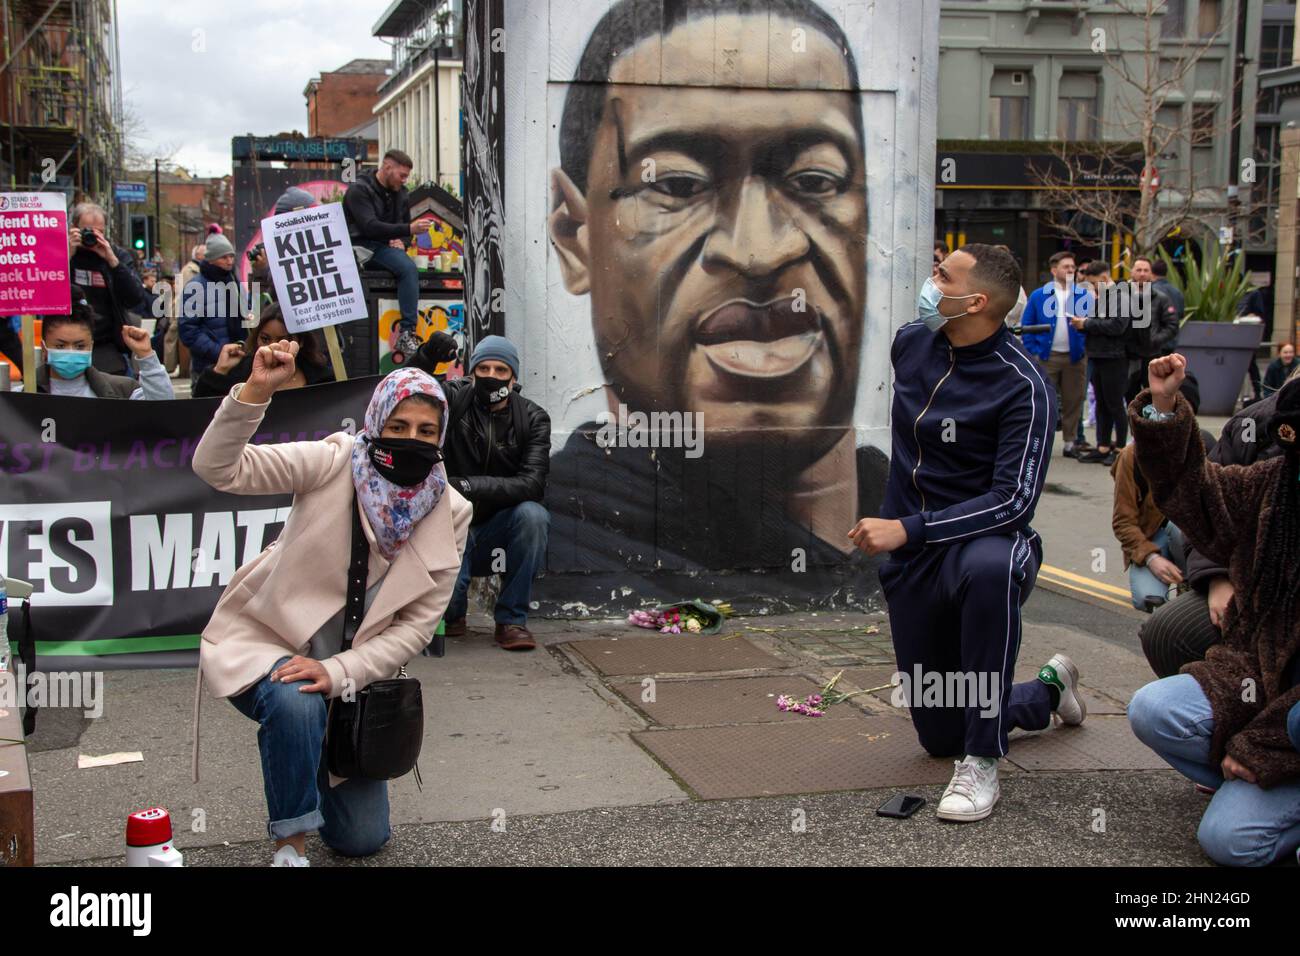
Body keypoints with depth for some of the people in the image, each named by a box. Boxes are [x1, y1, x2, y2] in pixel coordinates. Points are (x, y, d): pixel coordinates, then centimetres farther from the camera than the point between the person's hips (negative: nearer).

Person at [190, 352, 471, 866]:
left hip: (352, 671, 4)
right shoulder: (333, 462, -18)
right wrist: (256, 390, -43)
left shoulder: (449, 514, -10)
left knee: (362, 838, 9)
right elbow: (217, 467, -29)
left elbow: (416, 625, -9)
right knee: (296, 704, -40)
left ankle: (314, 770, 42)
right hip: (265, 640, -3)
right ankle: (290, 842, -15)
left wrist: (338, 672, -22)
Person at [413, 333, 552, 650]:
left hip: (500, 529, 1)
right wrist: (425, 358, -41)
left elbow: (532, 484, -18)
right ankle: (452, 613, 13)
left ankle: (512, 619, -16)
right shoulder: (453, 399, -4)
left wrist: (468, 486, -30)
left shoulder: (533, 418, -3)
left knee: (532, 514, -31)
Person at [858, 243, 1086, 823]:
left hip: (981, 539, -6)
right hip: (909, 559, 6)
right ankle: (1048, 689, 44)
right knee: (940, 736, 11)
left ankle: (982, 761, -30)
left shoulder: (1023, 387, -17)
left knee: (989, 569, -46)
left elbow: (1016, 499, -23)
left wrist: (909, 530, -28)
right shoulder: (911, 343, 2)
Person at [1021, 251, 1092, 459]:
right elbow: (1027, 326, 4)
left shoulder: (1085, 295, 4)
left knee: (1073, 402, 6)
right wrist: (1033, 352, -2)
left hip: (1075, 357, 1)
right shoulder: (1038, 296, 4)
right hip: (1047, 356, -1)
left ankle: (1070, 442, 16)